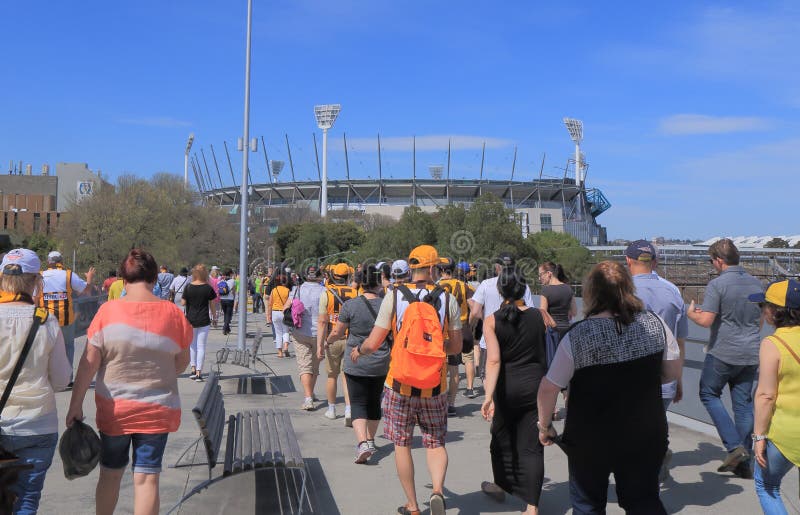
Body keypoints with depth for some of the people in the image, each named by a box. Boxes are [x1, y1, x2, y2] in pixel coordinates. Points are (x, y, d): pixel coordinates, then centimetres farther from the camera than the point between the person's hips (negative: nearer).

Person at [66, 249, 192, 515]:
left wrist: (76, 404, 0)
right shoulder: (173, 313, -6)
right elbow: (182, 362, 3)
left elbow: (89, 363, -8)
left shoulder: (108, 311, -9)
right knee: (147, 478, 4)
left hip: (114, 409, 1)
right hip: (158, 410, 0)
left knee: (110, 474, 19)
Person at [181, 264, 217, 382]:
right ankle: (198, 373, 1)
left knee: (191, 345, 17)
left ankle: (193, 370, 15)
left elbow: (183, 303, -2)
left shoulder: (188, 287, -7)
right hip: (204, 321, -1)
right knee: (201, 346, 3)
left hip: (190, 320, 1)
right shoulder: (208, 288, -8)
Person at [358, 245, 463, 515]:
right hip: (435, 386, 1)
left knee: (402, 444, 13)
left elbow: (373, 343, -5)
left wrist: (358, 351, 16)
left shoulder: (394, 297, -6)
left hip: (400, 384, -1)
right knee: (435, 443, 15)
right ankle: (437, 490, -8)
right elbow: (456, 346, 4)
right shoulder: (448, 300, -2)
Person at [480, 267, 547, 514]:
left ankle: (501, 486, 39)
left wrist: (489, 396, -23)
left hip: (507, 388, -1)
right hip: (536, 385, 1)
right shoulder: (538, 316, -3)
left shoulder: (492, 321, -9)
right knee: (531, 447, 4)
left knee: (502, 439, 19)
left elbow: (494, 361, -19)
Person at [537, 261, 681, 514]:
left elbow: (548, 389, -16)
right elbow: (673, 371, 3)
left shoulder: (576, 338, -18)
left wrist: (544, 426, 0)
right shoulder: (655, 324, -8)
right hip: (646, 434, 3)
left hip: (590, 440, -3)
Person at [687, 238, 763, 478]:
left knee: (709, 394, 11)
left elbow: (706, 320, -19)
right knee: (744, 403, 10)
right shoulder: (756, 283, 7)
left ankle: (734, 446, -2)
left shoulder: (717, 284, -14)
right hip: (751, 354, 6)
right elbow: (760, 321, 16)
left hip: (723, 353, -6)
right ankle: (744, 463, 14)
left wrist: (691, 313, 1)